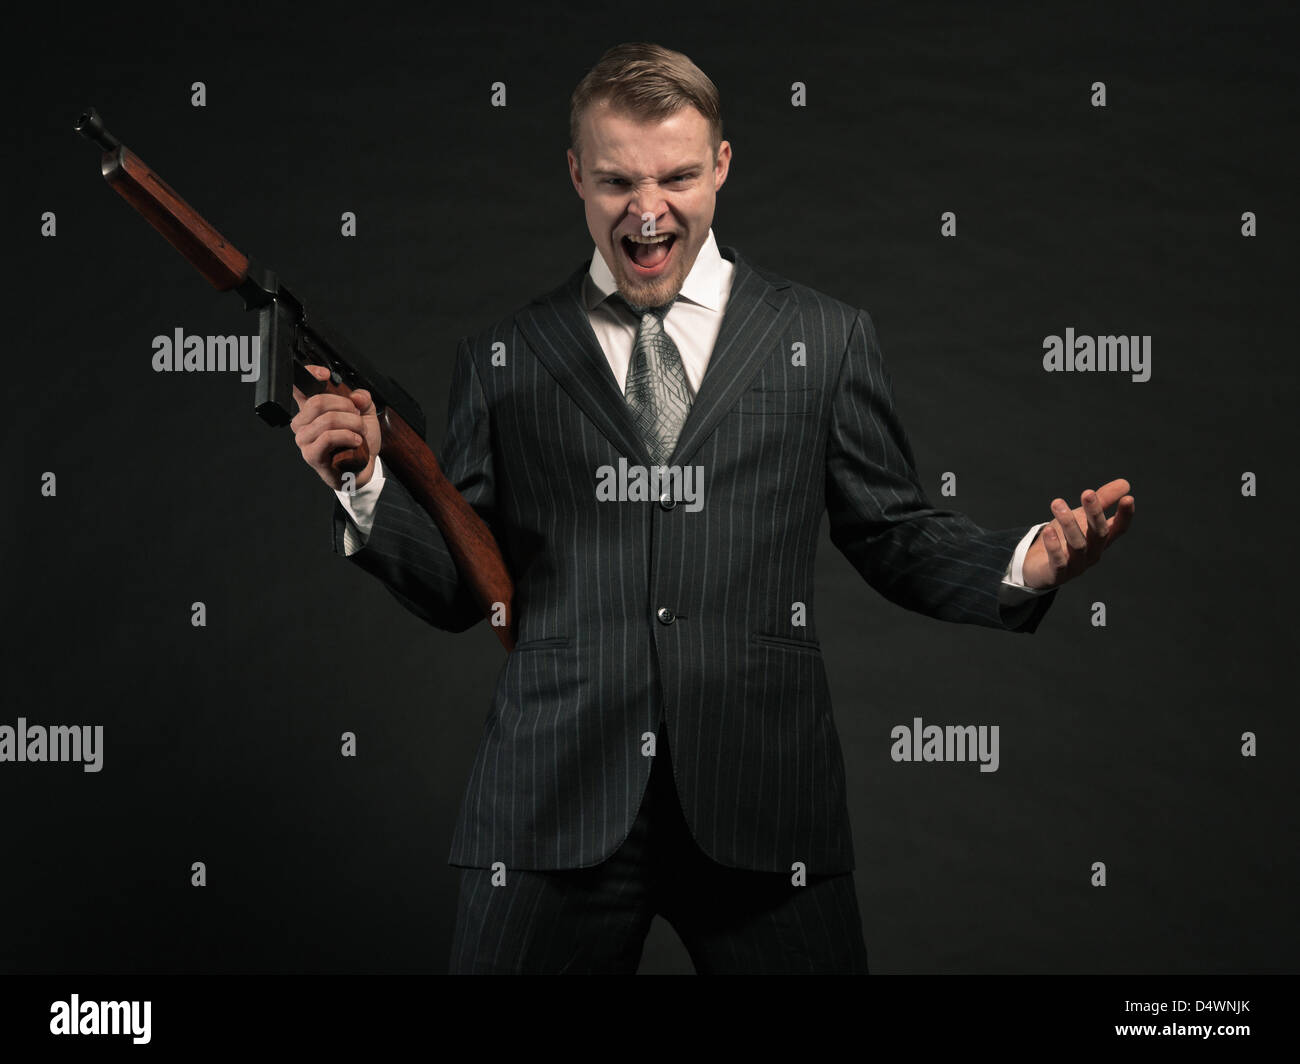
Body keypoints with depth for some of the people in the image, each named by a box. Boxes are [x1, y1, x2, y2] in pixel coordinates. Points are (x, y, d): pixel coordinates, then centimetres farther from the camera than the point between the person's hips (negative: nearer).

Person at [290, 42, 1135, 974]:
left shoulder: (825, 341, 8)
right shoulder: (503, 362, 10)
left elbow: (899, 540, 9)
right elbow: (462, 589, 10)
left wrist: (1029, 563, -9)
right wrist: (366, 485, -7)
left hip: (761, 808, 0)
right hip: (552, 810, 0)